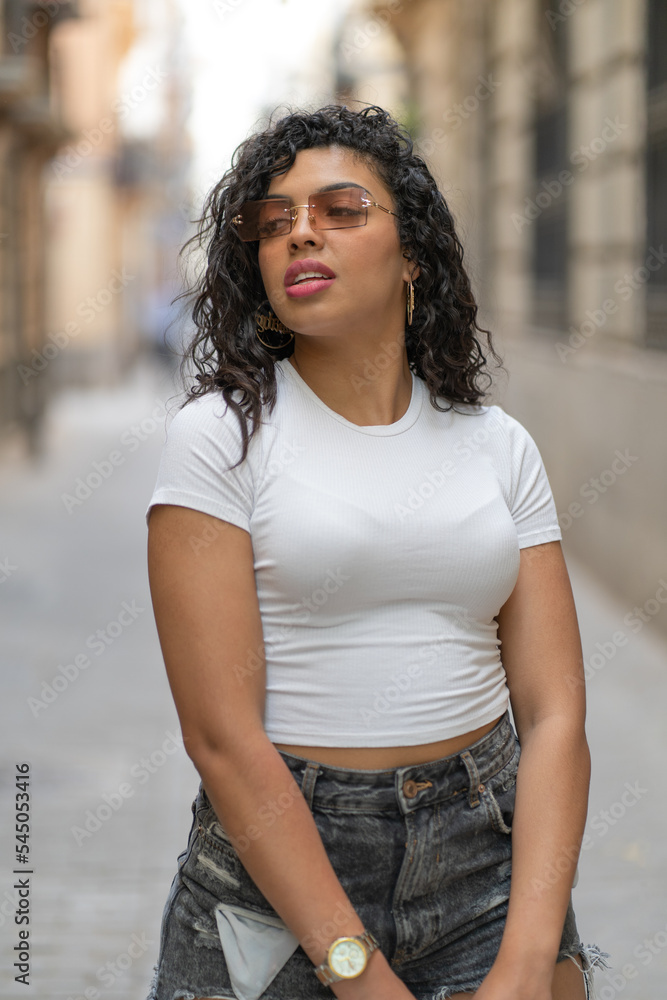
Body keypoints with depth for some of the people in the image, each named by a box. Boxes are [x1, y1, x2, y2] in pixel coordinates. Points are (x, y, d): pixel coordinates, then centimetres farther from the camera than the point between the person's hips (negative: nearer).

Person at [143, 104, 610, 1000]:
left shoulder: (499, 446, 3)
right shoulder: (220, 436, -6)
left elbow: (554, 716, -2)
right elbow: (222, 735, -13)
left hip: (490, 856, 2)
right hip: (277, 864, -2)